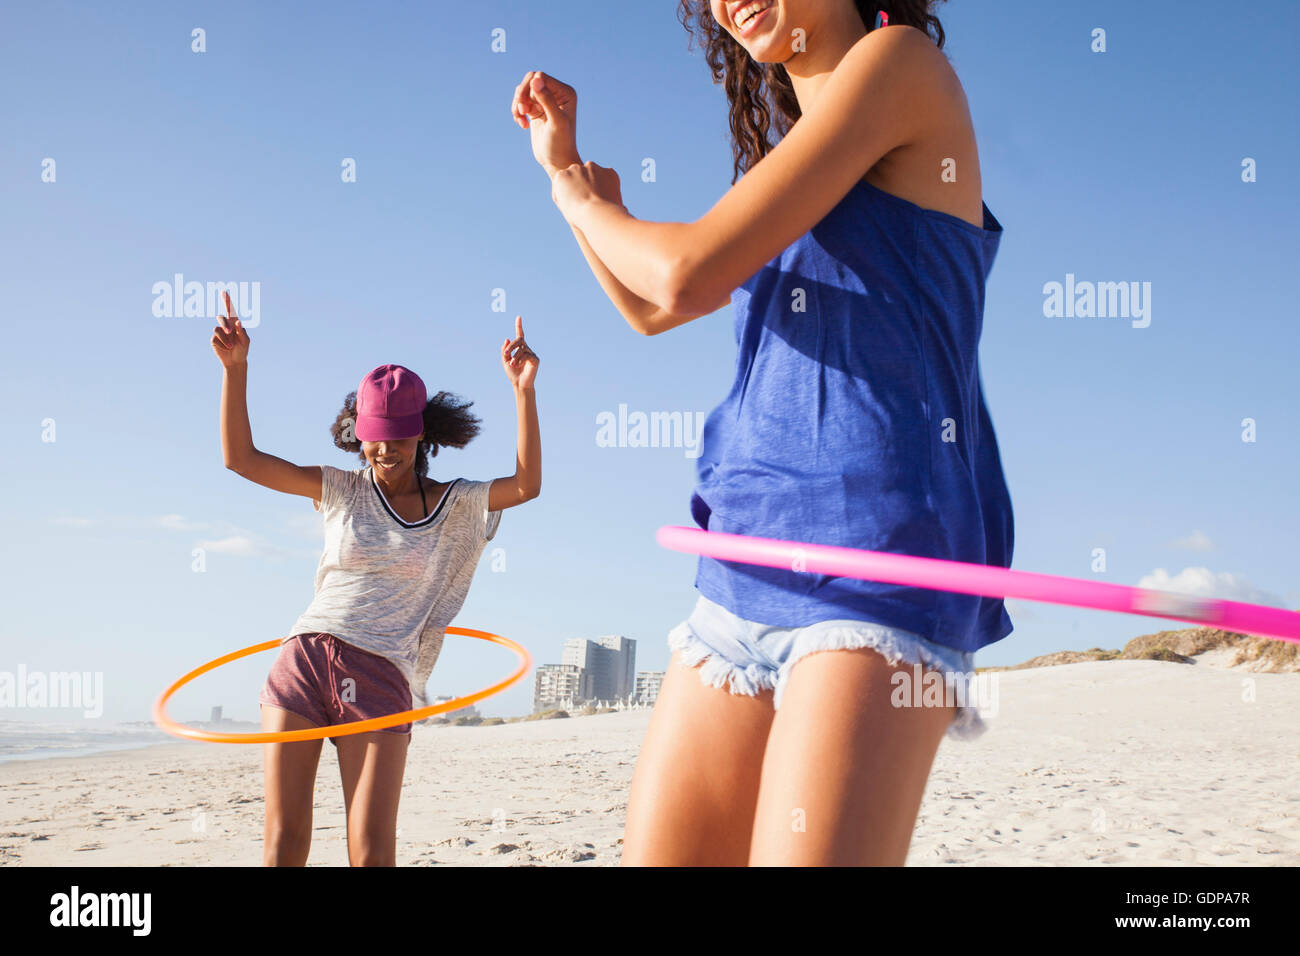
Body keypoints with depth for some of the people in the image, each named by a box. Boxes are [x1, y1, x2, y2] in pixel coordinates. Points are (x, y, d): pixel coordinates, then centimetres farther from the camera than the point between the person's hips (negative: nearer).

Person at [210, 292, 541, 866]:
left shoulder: (454, 505, 9)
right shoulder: (339, 490, 11)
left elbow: (526, 485, -5)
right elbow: (240, 457, 9)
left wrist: (523, 390, -13)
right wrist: (235, 367, 0)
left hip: (379, 678, -1)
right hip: (302, 661, 2)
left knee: (372, 856, -6)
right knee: (283, 843, 1)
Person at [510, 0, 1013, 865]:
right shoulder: (789, 150, 23)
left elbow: (689, 275, -11)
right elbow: (652, 310, 33)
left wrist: (589, 206, 10)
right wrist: (565, 165, 26)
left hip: (877, 558, -8)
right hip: (749, 564, 8)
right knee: (656, 853, 6)